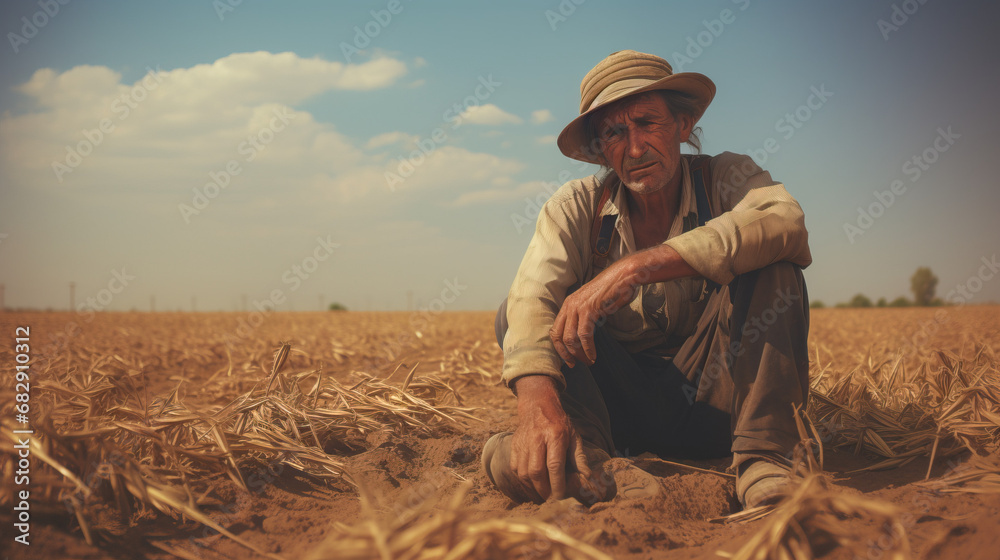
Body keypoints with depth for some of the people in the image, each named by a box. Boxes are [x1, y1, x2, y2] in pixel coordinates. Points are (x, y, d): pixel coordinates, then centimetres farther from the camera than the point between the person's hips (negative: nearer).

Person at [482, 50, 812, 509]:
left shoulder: (727, 178, -6)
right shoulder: (577, 208, -3)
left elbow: (785, 223, -31)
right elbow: (532, 298, -22)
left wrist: (637, 267, -40)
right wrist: (538, 402, -45)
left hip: (713, 400, -1)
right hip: (622, 401, 2)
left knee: (771, 265, -23)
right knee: (515, 314, -16)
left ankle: (762, 459, -31)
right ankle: (581, 459, -39)